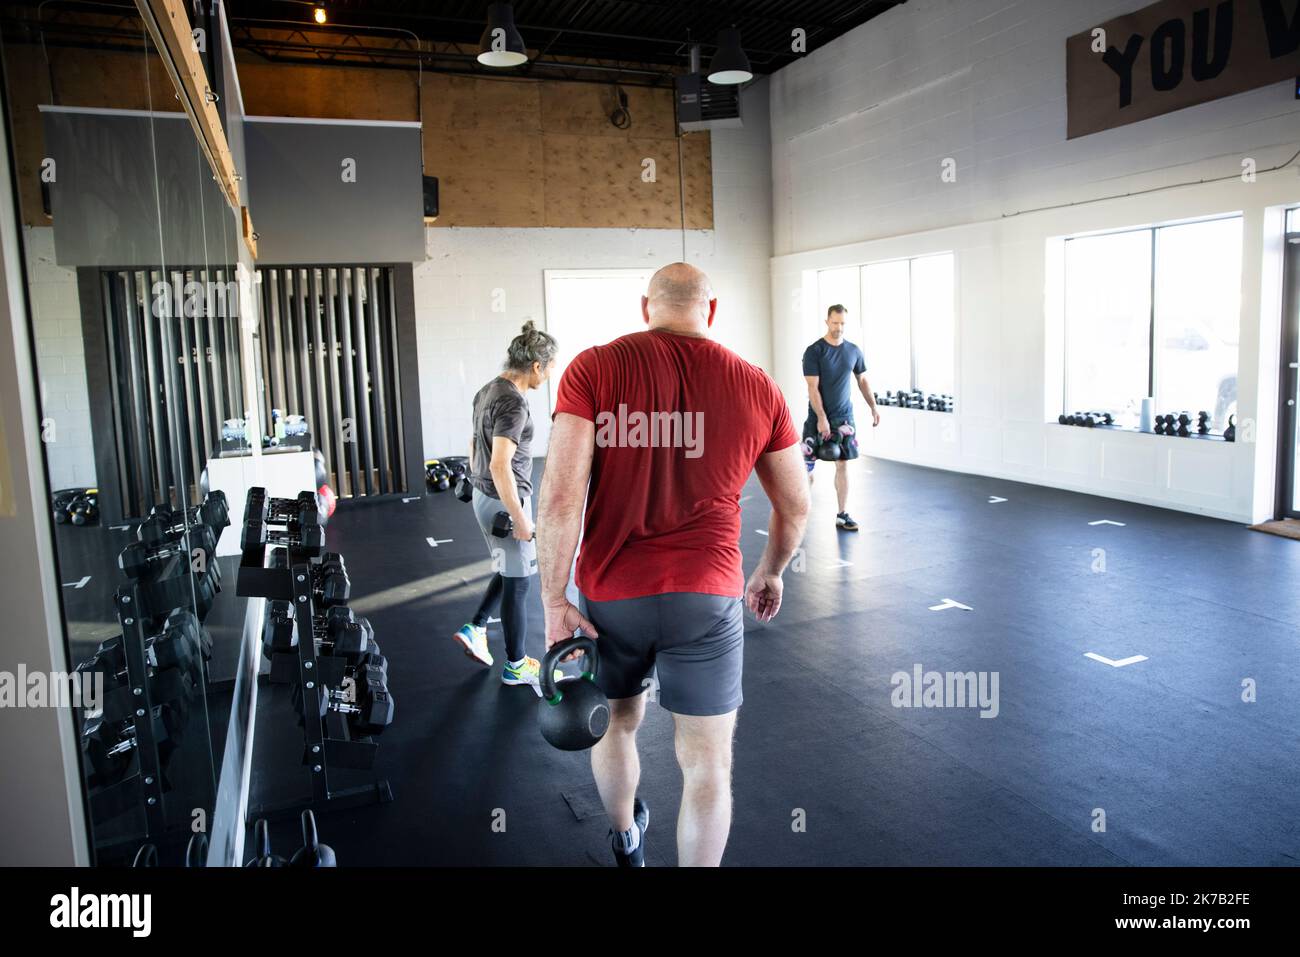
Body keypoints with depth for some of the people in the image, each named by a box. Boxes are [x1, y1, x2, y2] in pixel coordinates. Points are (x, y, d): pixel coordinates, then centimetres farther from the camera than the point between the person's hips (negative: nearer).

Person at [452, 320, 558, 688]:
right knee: (518, 581, 3)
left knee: (508, 571, 24)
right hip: (504, 501, -9)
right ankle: (516, 666, 15)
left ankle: (475, 628, 24)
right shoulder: (513, 402, -23)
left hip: (483, 496, 9)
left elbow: (474, 444, 19)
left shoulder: (488, 391, 7)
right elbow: (500, 465, -29)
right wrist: (520, 517, -23)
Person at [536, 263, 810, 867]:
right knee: (707, 764, 10)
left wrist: (554, 600, -7)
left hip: (611, 592, 2)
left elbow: (560, 496, -14)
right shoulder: (757, 388, 0)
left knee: (617, 724, 27)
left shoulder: (594, 369, -5)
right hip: (706, 596, -1)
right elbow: (795, 506, 9)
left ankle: (626, 844, 52)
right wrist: (771, 572, 25)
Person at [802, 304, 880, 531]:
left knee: (843, 464, 4)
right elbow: (813, 388, -13)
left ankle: (842, 515, 10)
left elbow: (862, 380, 16)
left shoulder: (853, 351, 6)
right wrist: (822, 418, -18)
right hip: (818, 417, -4)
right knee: (807, 464, -2)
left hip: (844, 417, 4)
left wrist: (874, 407, 8)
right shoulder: (814, 351, -8)